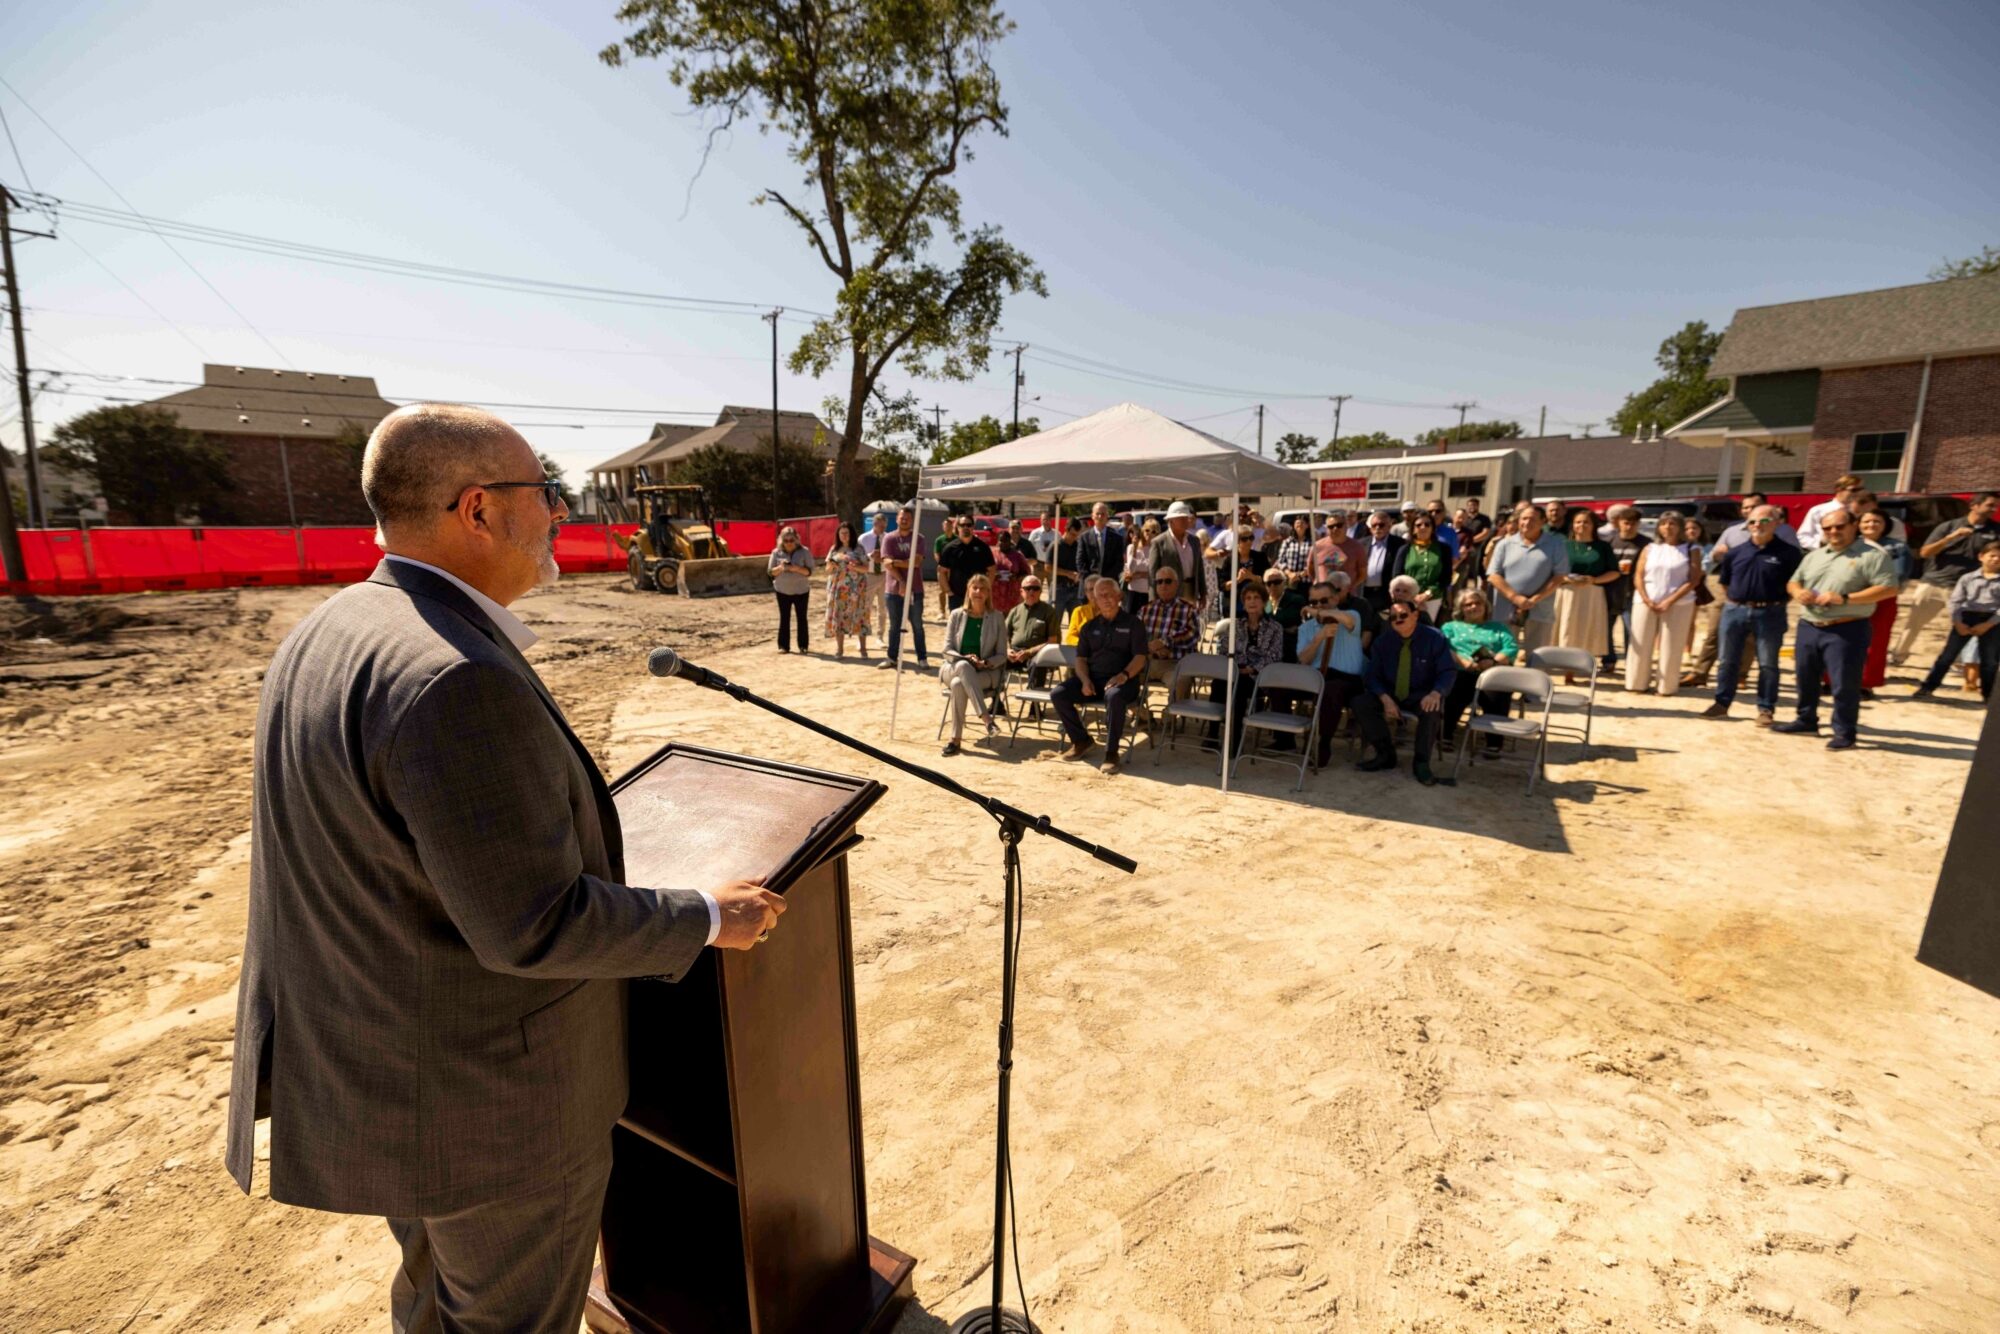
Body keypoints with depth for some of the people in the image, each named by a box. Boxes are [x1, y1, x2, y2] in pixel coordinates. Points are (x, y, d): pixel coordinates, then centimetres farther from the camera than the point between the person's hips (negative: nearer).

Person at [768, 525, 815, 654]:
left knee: (802, 617, 4)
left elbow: (809, 571, -6)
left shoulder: (804, 552, -3)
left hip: (801, 590, -1)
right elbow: (771, 572, 3)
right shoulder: (776, 553, 2)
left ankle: (803, 645, 12)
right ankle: (783, 645, 8)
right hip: (782, 591, 1)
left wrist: (797, 568, -24)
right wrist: (780, 568, -18)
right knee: (784, 618, 3)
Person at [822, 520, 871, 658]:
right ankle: (839, 649, 11)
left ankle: (863, 648, 1)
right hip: (837, 588, 3)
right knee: (838, 616, 2)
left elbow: (866, 568, -1)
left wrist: (856, 567, -21)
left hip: (856, 587, -3)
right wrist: (831, 566, -11)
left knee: (859, 616, -5)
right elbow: (827, 571, 11)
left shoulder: (858, 548, 2)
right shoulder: (834, 549, 10)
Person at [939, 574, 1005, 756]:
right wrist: (965, 659, -18)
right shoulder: (957, 615, 7)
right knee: (963, 665, -38)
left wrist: (985, 663, -18)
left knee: (958, 684, -35)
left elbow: (1001, 655, 3)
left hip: (985, 672, -1)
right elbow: (947, 649, 2)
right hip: (954, 667, 1)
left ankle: (955, 739, -33)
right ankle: (986, 717, -44)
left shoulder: (997, 618, 4)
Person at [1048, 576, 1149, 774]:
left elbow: (1140, 658, -3)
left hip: (1123, 679, -5)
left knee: (1114, 696, -40)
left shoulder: (1132, 623, 6)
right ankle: (1081, 740, 3)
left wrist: (1124, 675, -23)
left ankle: (1111, 753, -27)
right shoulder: (1090, 626, 18)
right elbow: (1081, 658, 15)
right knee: (1057, 694, -16)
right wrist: (1085, 680, -6)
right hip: (1093, 677, 5)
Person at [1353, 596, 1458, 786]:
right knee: (1361, 704, -22)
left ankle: (1421, 763, -18)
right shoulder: (1382, 641, -2)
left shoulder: (1433, 638, -8)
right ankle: (1386, 754, -6)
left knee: (1432, 709, -37)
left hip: (1422, 696, -3)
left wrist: (1436, 693, -34)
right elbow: (1372, 675, -3)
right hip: (1390, 693, 3)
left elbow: (1448, 671, -11)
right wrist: (1385, 698, -24)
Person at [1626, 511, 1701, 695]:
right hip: (1645, 602, 2)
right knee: (1641, 644, 2)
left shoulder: (1690, 551, 4)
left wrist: (1670, 601, -14)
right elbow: (1638, 576, 4)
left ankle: (1667, 686, 6)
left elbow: (1694, 580, -4)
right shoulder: (1649, 548, 10)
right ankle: (1638, 684, 10)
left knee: (1671, 647, -1)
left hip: (1678, 605, -2)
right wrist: (1647, 600, -9)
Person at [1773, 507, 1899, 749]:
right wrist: (1797, 592, -3)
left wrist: (1846, 599, -20)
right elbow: (1793, 581, 21)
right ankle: (1806, 721, 28)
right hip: (1808, 627, 6)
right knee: (1805, 679, 14)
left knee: (1845, 684, -3)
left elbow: (1889, 588, -11)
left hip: (1846, 631, -6)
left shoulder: (1871, 555, -5)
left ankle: (1845, 733, 6)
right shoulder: (1814, 556, 14)